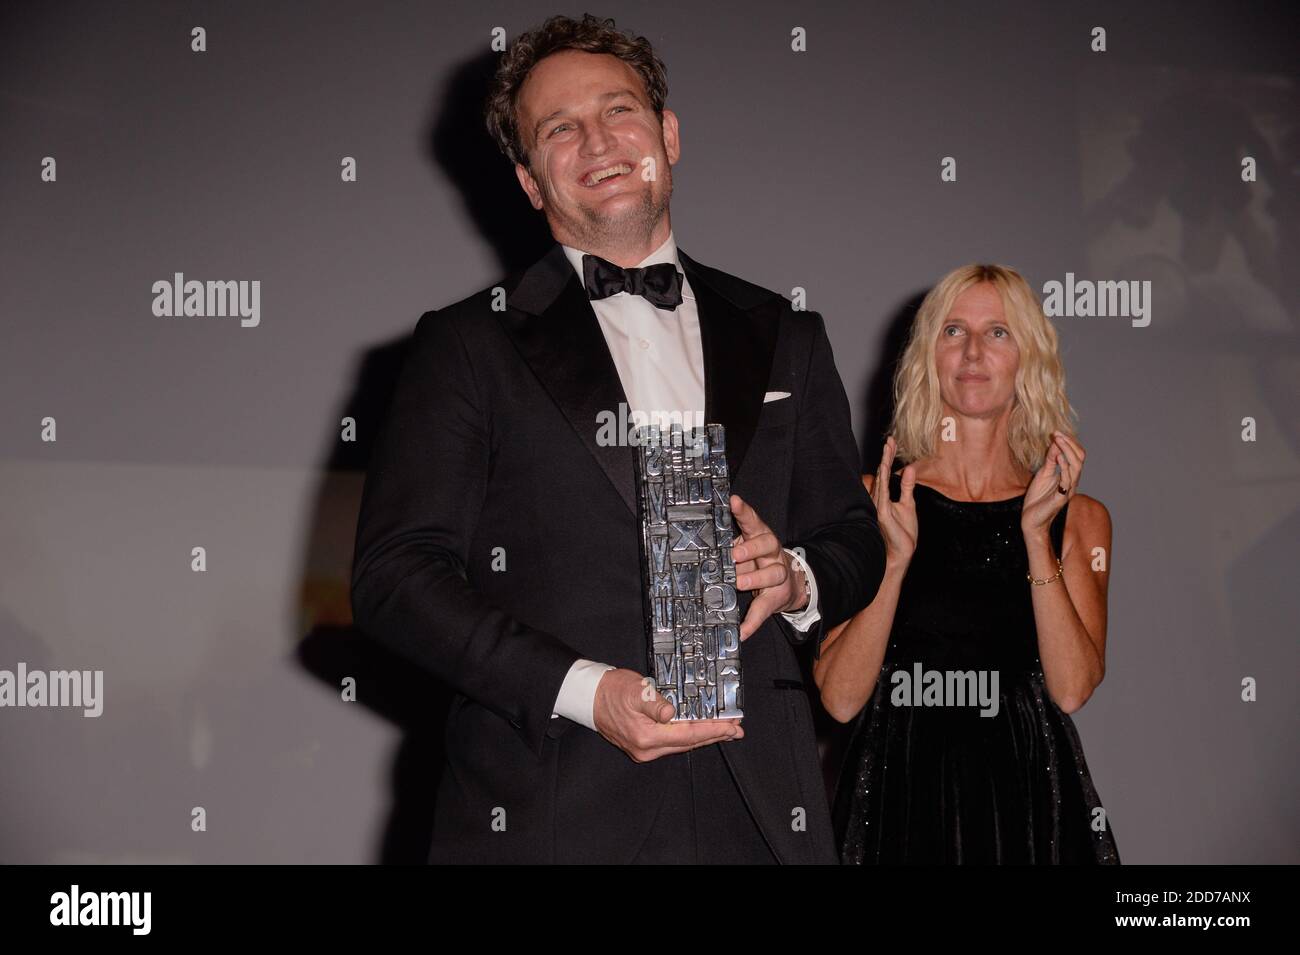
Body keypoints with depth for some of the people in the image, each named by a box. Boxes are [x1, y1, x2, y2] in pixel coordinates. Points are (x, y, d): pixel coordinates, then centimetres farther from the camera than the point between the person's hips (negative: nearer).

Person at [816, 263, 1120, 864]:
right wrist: (896, 557, -16)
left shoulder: (1078, 517, 5)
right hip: (898, 793, -1)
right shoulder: (868, 500, 1)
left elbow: (1072, 689, -9)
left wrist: (1035, 534, -14)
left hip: (1028, 798, 1)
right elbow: (840, 697, -6)